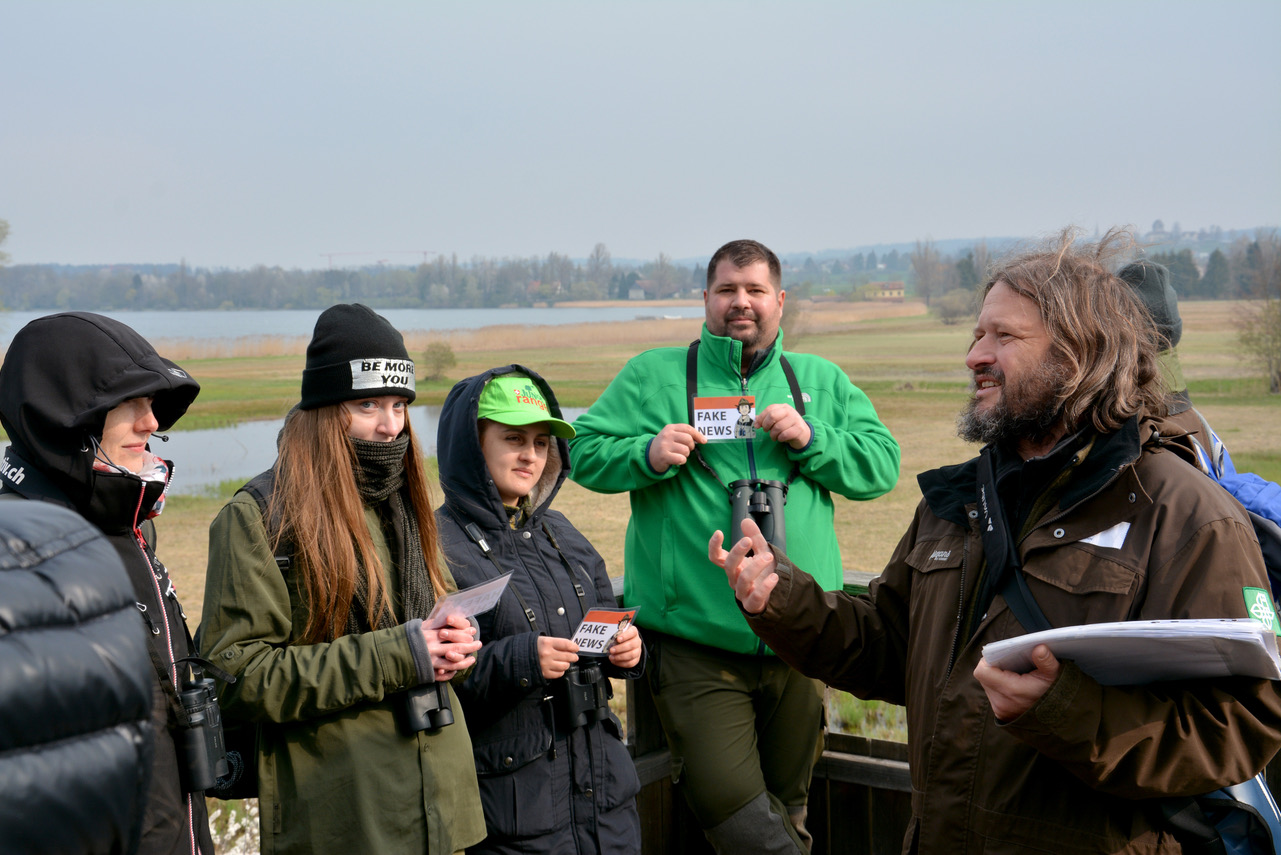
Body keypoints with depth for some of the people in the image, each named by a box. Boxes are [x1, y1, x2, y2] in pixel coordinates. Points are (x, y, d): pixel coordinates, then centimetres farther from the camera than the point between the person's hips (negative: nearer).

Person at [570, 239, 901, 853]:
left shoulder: (820, 381, 12)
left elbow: (883, 466, 5)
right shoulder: (654, 375, 5)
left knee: (788, 805, 17)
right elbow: (585, 452, 1)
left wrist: (812, 439, -10)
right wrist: (648, 455, -17)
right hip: (695, 646, -3)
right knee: (727, 801, -13)